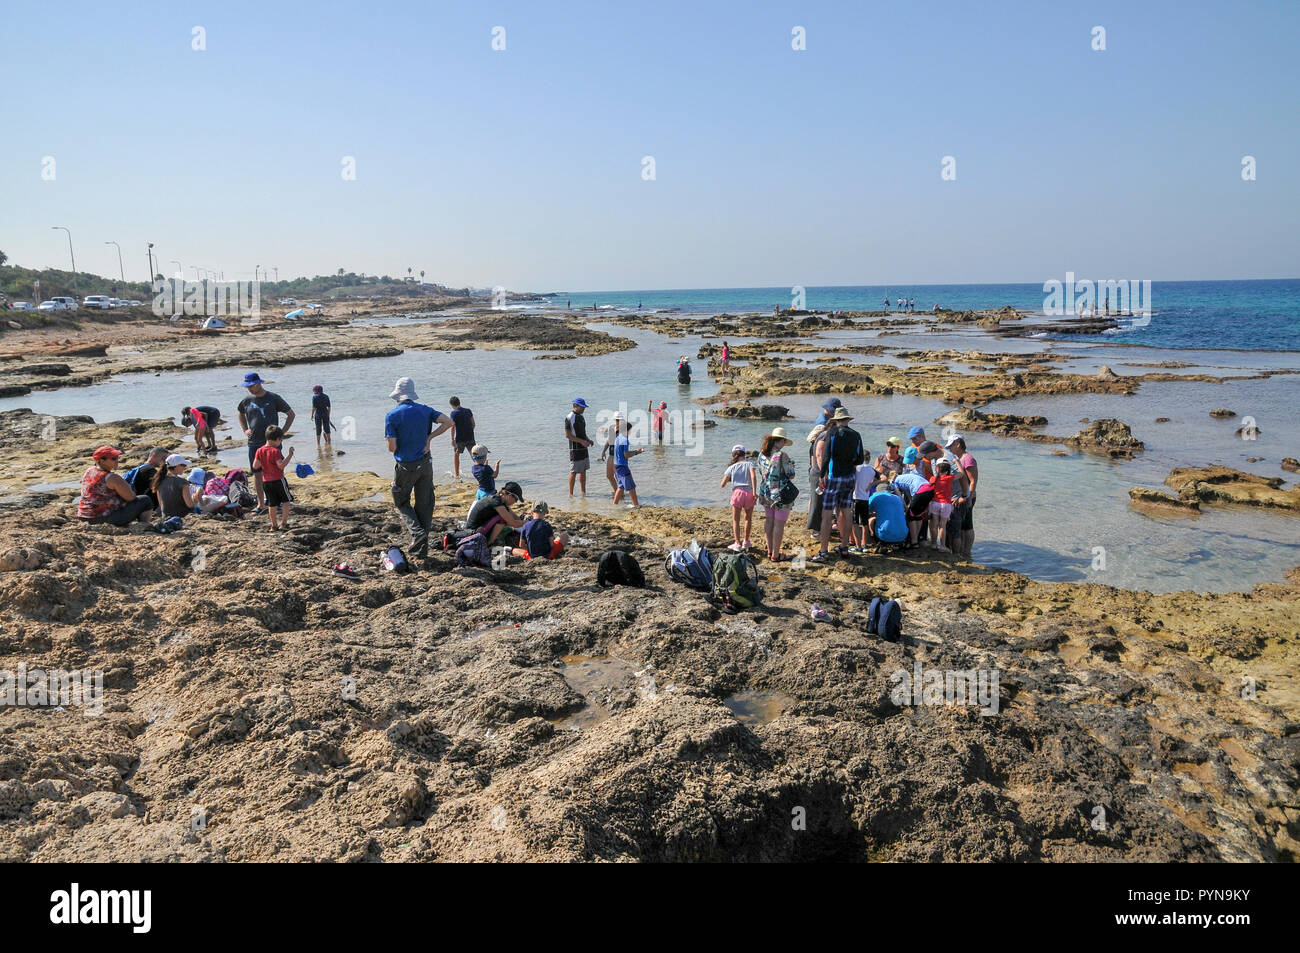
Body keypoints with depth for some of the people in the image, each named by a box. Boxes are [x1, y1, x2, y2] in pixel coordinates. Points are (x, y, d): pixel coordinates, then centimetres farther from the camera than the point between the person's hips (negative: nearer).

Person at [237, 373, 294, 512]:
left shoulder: (273, 398, -3)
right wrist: (245, 430, 14)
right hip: (254, 443, 3)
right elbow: (241, 415, 29)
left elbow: (291, 414, 5)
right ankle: (261, 504, 10)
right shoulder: (247, 401, 7)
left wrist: (282, 431, -3)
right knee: (257, 473, 3)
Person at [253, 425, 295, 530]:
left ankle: (274, 524, 18)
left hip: (266, 481, 6)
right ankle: (284, 522, 4)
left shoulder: (260, 450, 2)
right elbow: (281, 465, -24)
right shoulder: (275, 451, -16)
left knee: (272, 503, 14)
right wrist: (290, 454, -23)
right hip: (278, 480, -6)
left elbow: (255, 466, 3)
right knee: (286, 500, 8)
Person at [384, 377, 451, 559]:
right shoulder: (425, 410, 1)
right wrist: (429, 437, -1)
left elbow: (392, 448, -13)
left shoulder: (392, 416, -10)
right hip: (425, 464, 4)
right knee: (424, 505, 11)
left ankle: (417, 532, -8)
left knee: (401, 502, 15)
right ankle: (421, 549, 13)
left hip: (405, 466, -3)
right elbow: (448, 422, -7)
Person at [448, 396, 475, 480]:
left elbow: (452, 427, -12)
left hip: (460, 438, -4)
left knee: (456, 455, 14)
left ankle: (456, 474, 20)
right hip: (470, 437, 4)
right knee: (474, 455, 5)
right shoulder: (468, 411, 7)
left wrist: (452, 439, -8)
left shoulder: (453, 413, -8)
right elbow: (473, 424, 9)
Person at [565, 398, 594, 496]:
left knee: (583, 471, 11)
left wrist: (588, 441, 5)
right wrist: (582, 441, -21)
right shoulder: (569, 418, -12)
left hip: (584, 449, 8)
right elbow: (567, 435, -17)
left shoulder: (581, 417, 14)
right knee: (573, 472, -3)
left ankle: (584, 492, 17)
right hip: (575, 450, -8)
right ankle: (571, 494, 4)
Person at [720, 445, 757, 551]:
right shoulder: (749, 464, 8)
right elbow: (753, 476, -11)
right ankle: (746, 541, 25)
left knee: (736, 520, 7)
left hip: (737, 492, 0)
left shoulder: (731, 468, 10)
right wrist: (754, 492, -15)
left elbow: (722, 484, 11)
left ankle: (737, 543, -1)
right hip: (749, 493, 1)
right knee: (748, 518, 19)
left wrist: (728, 480, 33)